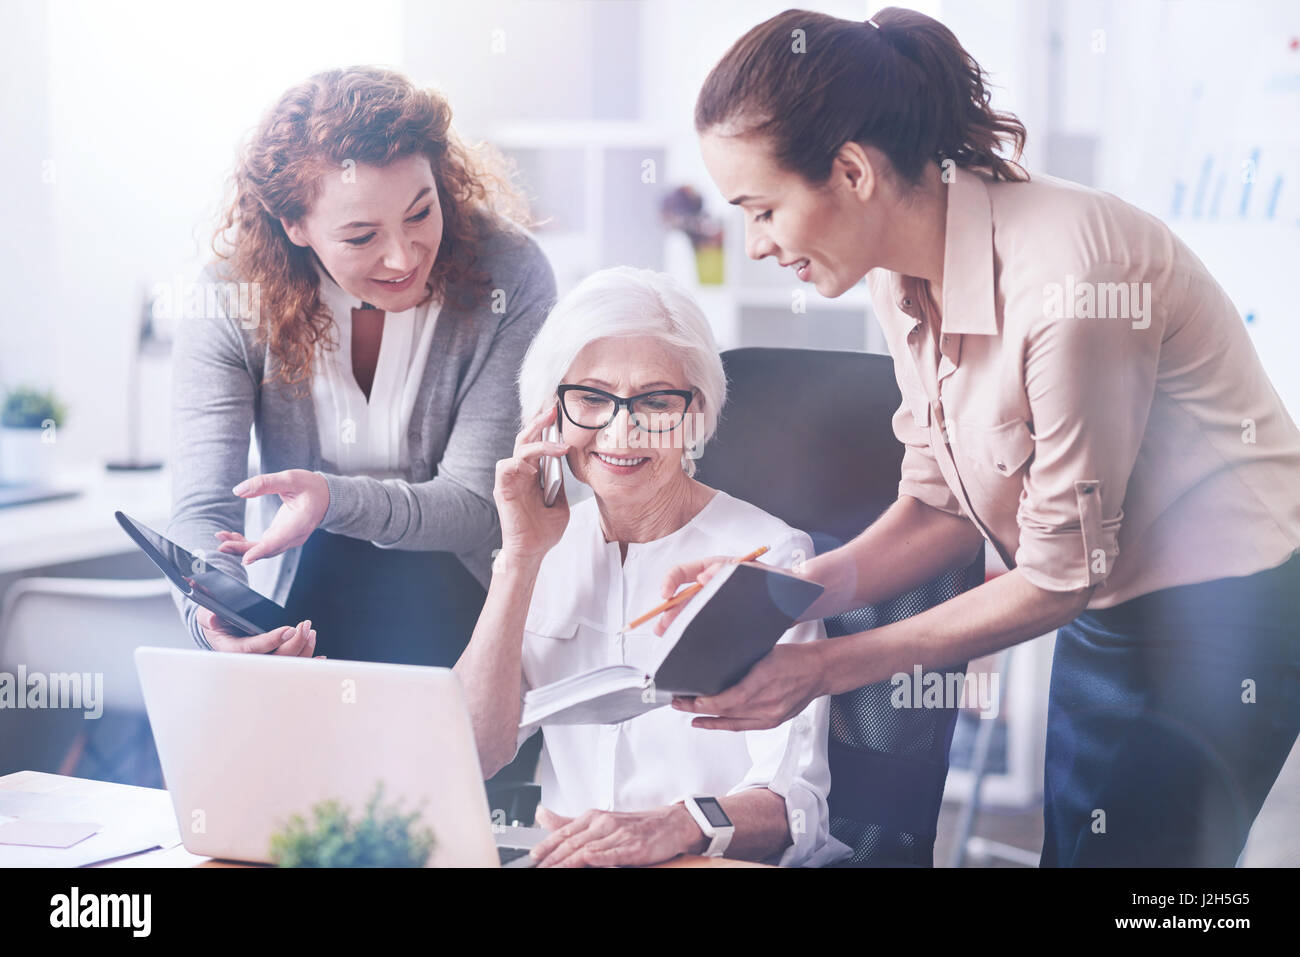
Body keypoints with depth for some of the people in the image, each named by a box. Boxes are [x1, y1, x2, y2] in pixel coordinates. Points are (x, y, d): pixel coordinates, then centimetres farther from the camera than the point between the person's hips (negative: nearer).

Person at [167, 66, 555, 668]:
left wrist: (334, 499, -33)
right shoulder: (231, 302, -11)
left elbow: (480, 506, -14)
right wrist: (217, 621, -40)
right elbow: (202, 512, -16)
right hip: (302, 623, 1)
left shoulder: (509, 276, -15)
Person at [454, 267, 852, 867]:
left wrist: (677, 827, -32)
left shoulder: (769, 556, -4)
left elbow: (794, 805, -13)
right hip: (562, 855, 3)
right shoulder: (551, 545, 11)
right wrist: (521, 558, -4)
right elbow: (471, 754, 1)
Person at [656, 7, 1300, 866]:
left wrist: (825, 668, -19)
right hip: (1109, 612, 8)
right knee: (1071, 845, 13)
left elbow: (1064, 573, -22)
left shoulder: (1064, 279, -30)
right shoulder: (904, 278, -3)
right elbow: (944, 507, 6)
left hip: (1224, 617, -8)